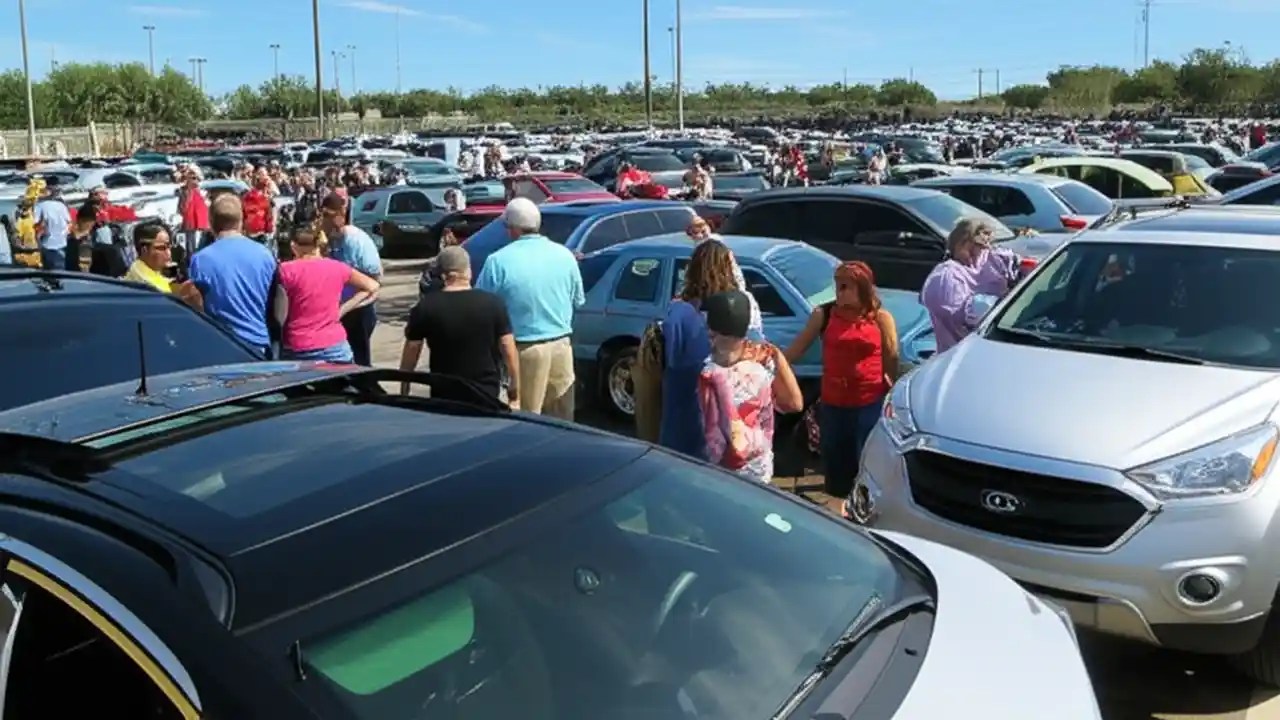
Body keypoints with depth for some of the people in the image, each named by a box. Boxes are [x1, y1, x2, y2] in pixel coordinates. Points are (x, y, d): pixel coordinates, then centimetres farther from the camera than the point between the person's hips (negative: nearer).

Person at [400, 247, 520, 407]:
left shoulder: (425, 307, -6)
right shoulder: (493, 303, -6)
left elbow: (411, 350, 1)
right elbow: (509, 350, -5)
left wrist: (404, 391, 12)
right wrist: (515, 394, 2)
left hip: (444, 395, 0)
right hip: (487, 393, 0)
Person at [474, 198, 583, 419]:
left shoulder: (499, 261, -12)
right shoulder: (564, 255, 2)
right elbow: (579, 300, 13)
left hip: (524, 349, -4)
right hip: (561, 345, 4)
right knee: (561, 419, 13)